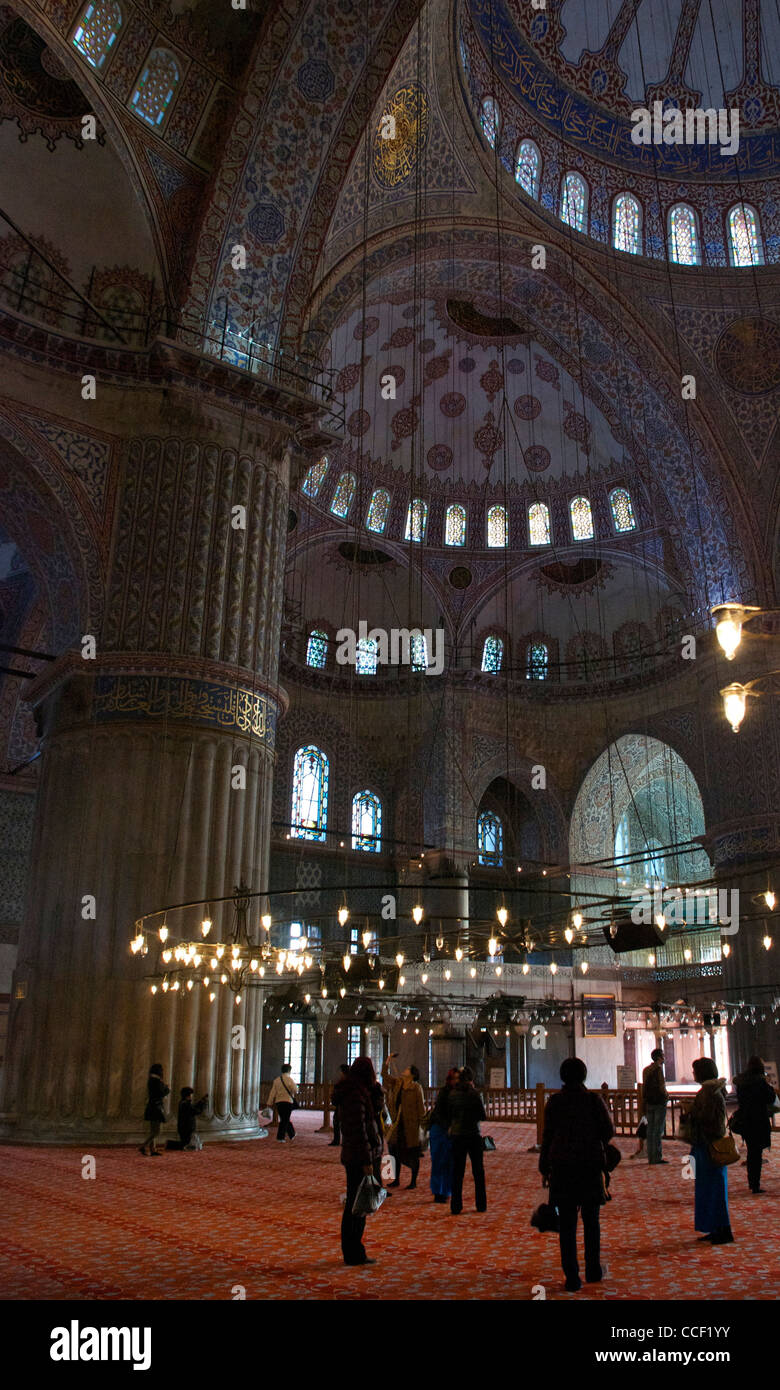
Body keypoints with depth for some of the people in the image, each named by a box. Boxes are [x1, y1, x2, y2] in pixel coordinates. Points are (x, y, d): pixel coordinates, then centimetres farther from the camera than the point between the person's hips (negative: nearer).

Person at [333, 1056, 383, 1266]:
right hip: (360, 1156, -10)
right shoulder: (356, 1095, -18)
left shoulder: (352, 1092, 12)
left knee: (356, 1205, 16)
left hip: (351, 1155, 10)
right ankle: (353, 1255, 7)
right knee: (357, 1205, -1)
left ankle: (352, 1252, 24)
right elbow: (359, 1131, -21)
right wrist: (367, 1162, -20)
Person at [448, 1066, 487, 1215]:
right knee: (478, 1171, 12)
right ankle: (481, 1205, 17)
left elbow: (448, 1113, 6)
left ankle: (456, 1207, 7)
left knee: (457, 1171, 8)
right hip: (474, 1135, -2)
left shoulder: (452, 1093, -1)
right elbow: (483, 1116, -8)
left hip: (457, 1135, 2)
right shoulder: (474, 1093, -11)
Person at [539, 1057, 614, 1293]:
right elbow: (608, 1130, -5)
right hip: (590, 1166, 1)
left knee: (567, 1224, 4)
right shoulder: (593, 1100, -4)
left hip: (562, 1167, -1)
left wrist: (544, 1169, 5)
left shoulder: (554, 1102, -3)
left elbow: (547, 1136, -2)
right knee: (591, 1221, 16)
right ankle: (593, 1271, 22)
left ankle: (572, 1278, 3)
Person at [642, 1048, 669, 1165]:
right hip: (659, 1102, -7)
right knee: (658, 1130, -3)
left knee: (650, 1130, 10)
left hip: (649, 1102, 7)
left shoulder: (646, 1070, 10)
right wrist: (667, 1095, 1)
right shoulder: (659, 1069, -12)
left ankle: (650, 1157, 14)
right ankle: (657, 1157, -3)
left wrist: (645, 1100, 17)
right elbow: (662, 1087, -17)